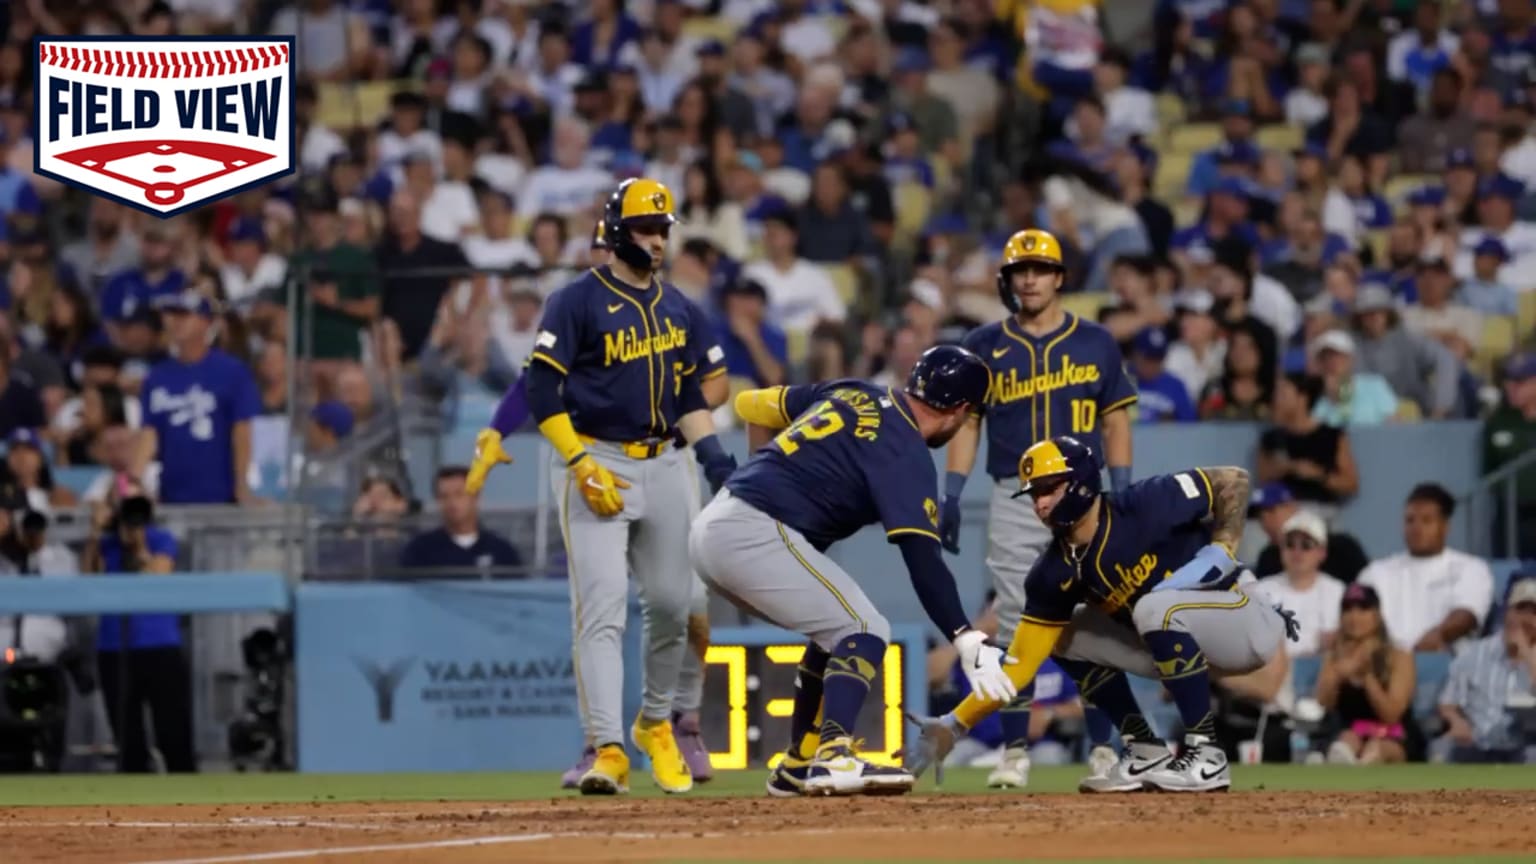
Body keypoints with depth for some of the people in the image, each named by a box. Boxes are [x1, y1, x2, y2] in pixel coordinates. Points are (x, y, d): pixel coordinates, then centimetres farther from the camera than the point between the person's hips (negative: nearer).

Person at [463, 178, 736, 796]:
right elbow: (541, 390, -11)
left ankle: (655, 723, 32)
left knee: (672, 603, 10)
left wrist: (713, 456, 6)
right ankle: (607, 751, -20)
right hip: (597, 462, -6)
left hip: (662, 463, 6)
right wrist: (582, 466, -19)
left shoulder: (677, 309, 14)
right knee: (601, 610, -13)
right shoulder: (577, 302, -6)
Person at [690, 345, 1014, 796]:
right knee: (866, 632, -9)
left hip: (710, 529, 9)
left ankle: (798, 766, 23)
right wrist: (968, 641, -25)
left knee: (837, 631, 21)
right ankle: (833, 757, -29)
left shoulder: (854, 392, 16)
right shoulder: (906, 455, -9)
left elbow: (752, 405, 26)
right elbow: (922, 559, -19)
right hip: (753, 534, -9)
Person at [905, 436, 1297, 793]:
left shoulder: (1146, 506, -23)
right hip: (1182, 643, 7)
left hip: (1249, 623, -7)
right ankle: (1147, 753, 5)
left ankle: (1205, 755, -24)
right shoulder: (1056, 574, -6)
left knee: (1155, 607, -34)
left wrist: (1219, 551, -24)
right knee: (1067, 637, 2)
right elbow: (1019, 666, -7)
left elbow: (1234, 480, -14)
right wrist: (953, 726, -16)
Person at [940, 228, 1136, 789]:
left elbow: (1115, 423, 7)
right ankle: (1015, 752, 2)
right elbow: (966, 424, 7)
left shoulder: (1095, 343, 6)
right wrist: (950, 497, -2)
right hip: (1013, 500, 1)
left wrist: (1122, 495, -2)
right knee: (1014, 629, -2)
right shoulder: (984, 347, 7)